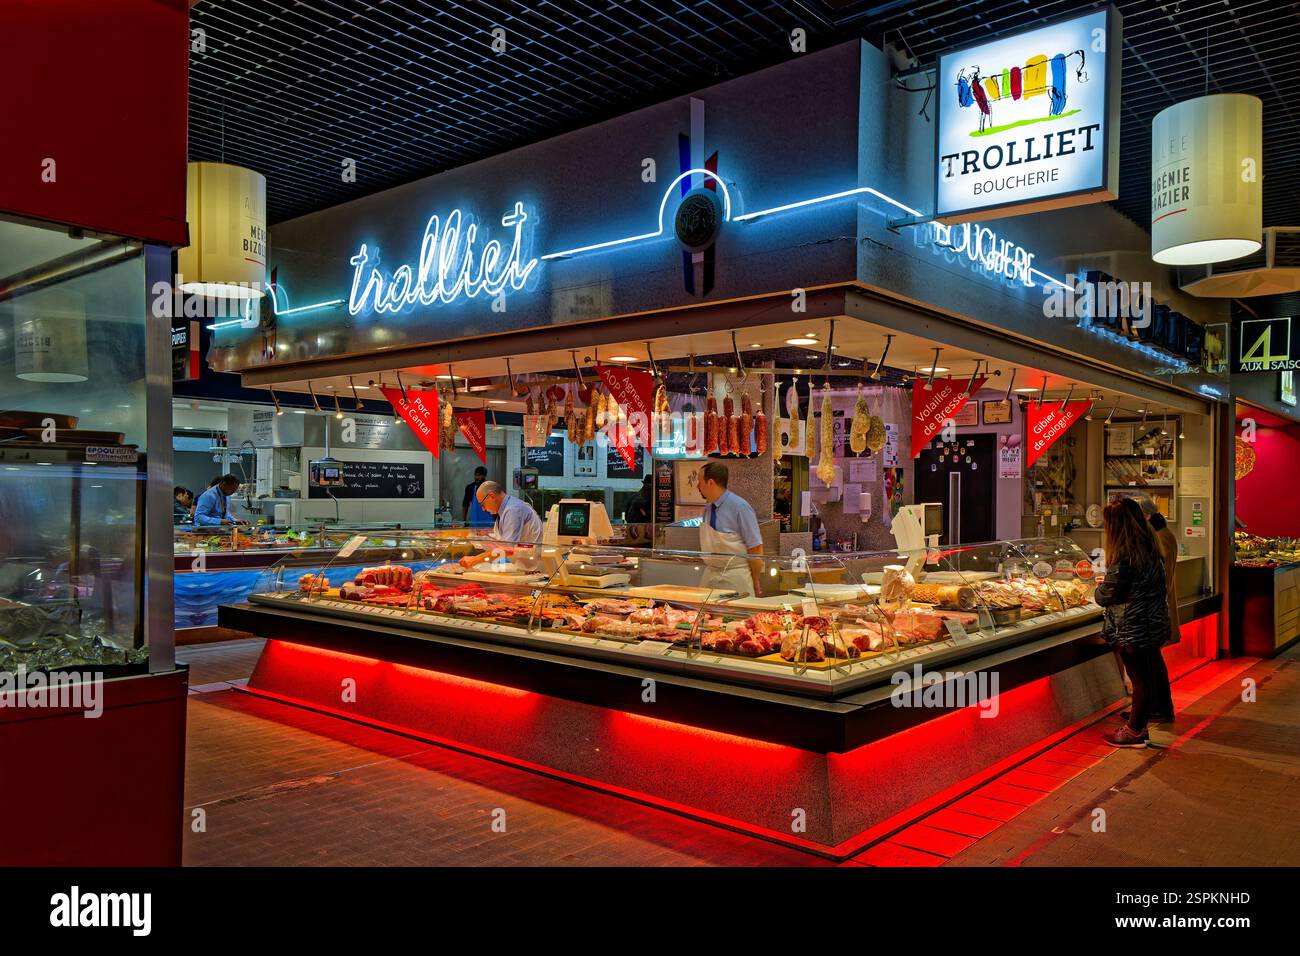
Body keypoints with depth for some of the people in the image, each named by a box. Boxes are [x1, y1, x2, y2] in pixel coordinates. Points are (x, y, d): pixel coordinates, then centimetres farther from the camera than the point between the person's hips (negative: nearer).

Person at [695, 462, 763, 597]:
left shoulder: (740, 507, -15)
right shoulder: (708, 508, 7)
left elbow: (755, 548, -13)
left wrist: (755, 583, -6)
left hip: (735, 579, -6)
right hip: (710, 576, 6)